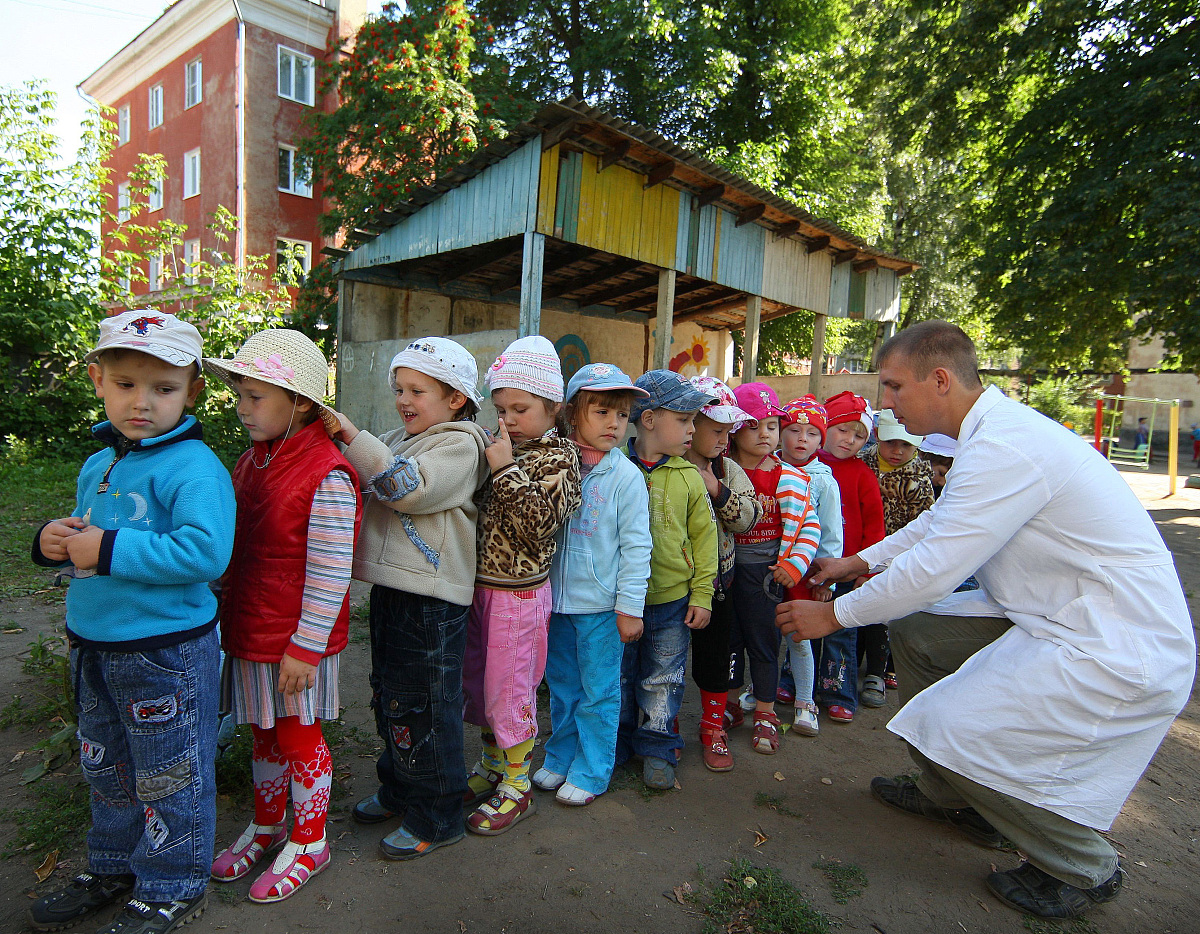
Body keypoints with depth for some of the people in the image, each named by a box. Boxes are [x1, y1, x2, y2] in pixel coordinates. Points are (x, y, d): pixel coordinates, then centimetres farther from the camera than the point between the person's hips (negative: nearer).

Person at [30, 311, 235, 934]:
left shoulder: (194, 467, -19)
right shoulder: (97, 466, 8)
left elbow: (205, 552, -31)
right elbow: (87, 542, 21)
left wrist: (109, 549, -27)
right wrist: (54, 542, -1)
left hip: (167, 651, -8)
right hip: (93, 647, 9)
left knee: (169, 778, 9)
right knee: (106, 769, 25)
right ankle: (113, 869, 47)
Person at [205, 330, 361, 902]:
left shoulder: (326, 476, -22)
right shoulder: (251, 462, 6)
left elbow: (329, 572, -22)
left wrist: (305, 645, -19)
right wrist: (225, 612, 18)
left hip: (297, 641, -8)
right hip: (248, 630, 8)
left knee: (300, 737, 10)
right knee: (264, 734, 23)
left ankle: (308, 844, 31)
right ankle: (266, 825, 44)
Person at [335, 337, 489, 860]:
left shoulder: (459, 445, -12)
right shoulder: (397, 442, 15)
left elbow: (409, 487, -25)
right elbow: (368, 492, 21)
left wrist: (354, 436, -23)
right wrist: (346, 443, 4)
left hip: (431, 600, -9)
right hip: (390, 588, 9)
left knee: (421, 709, 1)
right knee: (389, 698, 21)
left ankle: (435, 819, 20)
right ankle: (398, 791, 42)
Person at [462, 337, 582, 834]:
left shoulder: (559, 457, -11)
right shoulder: (497, 447, 7)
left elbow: (538, 527, -23)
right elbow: (473, 507, 16)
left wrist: (507, 470, -26)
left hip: (520, 592, -7)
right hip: (480, 586, 7)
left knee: (510, 688, 4)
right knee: (478, 682, 19)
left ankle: (517, 788, 24)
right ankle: (492, 766, 40)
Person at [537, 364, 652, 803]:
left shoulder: (626, 477, -9)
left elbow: (636, 547, -9)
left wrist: (630, 607, -10)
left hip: (601, 605, -4)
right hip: (559, 600, 4)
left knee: (598, 692, 8)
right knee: (562, 686, 18)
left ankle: (591, 772, 25)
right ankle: (560, 758, 37)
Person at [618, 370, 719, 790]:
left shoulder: (688, 476, -3)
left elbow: (703, 535, 2)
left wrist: (702, 594, -1)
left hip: (673, 600, 1)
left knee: (663, 680, 14)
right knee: (620, 677, 16)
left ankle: (657, 748, 32)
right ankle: (618, 744, 36)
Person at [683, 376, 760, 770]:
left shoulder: (729, 470, 2)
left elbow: (749, 517, -5)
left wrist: (718, 492, -17)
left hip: (717, 579, 3)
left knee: (714, 657, 13)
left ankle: (713, 729, 31)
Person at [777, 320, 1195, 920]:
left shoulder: (1005, 448, -26)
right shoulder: (995, 431, 7)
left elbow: (934, 569, -26)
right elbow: (939, 520, 21)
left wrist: (835, 615, -13)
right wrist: (859, 561, 18)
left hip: (1119, 654, -10)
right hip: (1050, 617, 10)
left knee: (944, 729, -16)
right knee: (914, 631, 11)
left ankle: (1084, 868, 12)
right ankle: (952, 795, 28)